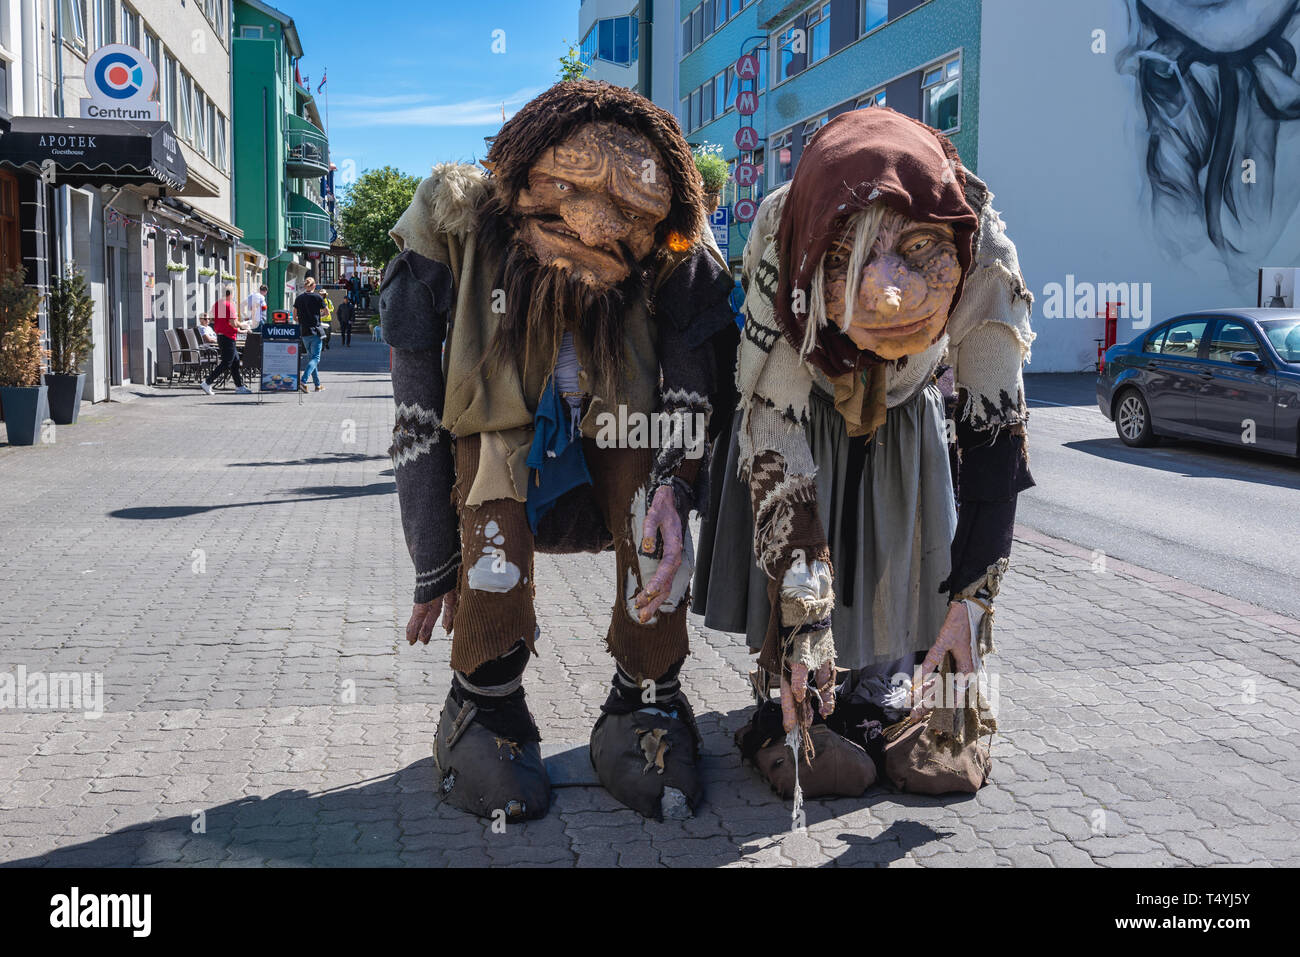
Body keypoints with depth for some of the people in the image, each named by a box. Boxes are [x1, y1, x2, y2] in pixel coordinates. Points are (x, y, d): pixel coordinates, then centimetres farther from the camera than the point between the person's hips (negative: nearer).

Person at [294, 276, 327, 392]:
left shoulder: (299, 298, 4)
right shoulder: (318, 297, -6)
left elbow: (295, 316, 6)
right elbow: (326, 312, 4)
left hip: (303, 332, 5)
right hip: (315, 331, -5)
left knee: (311, 357, 15)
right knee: (315, 358, -5)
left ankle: (318, 385, 18)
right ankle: (303, 382, -24)